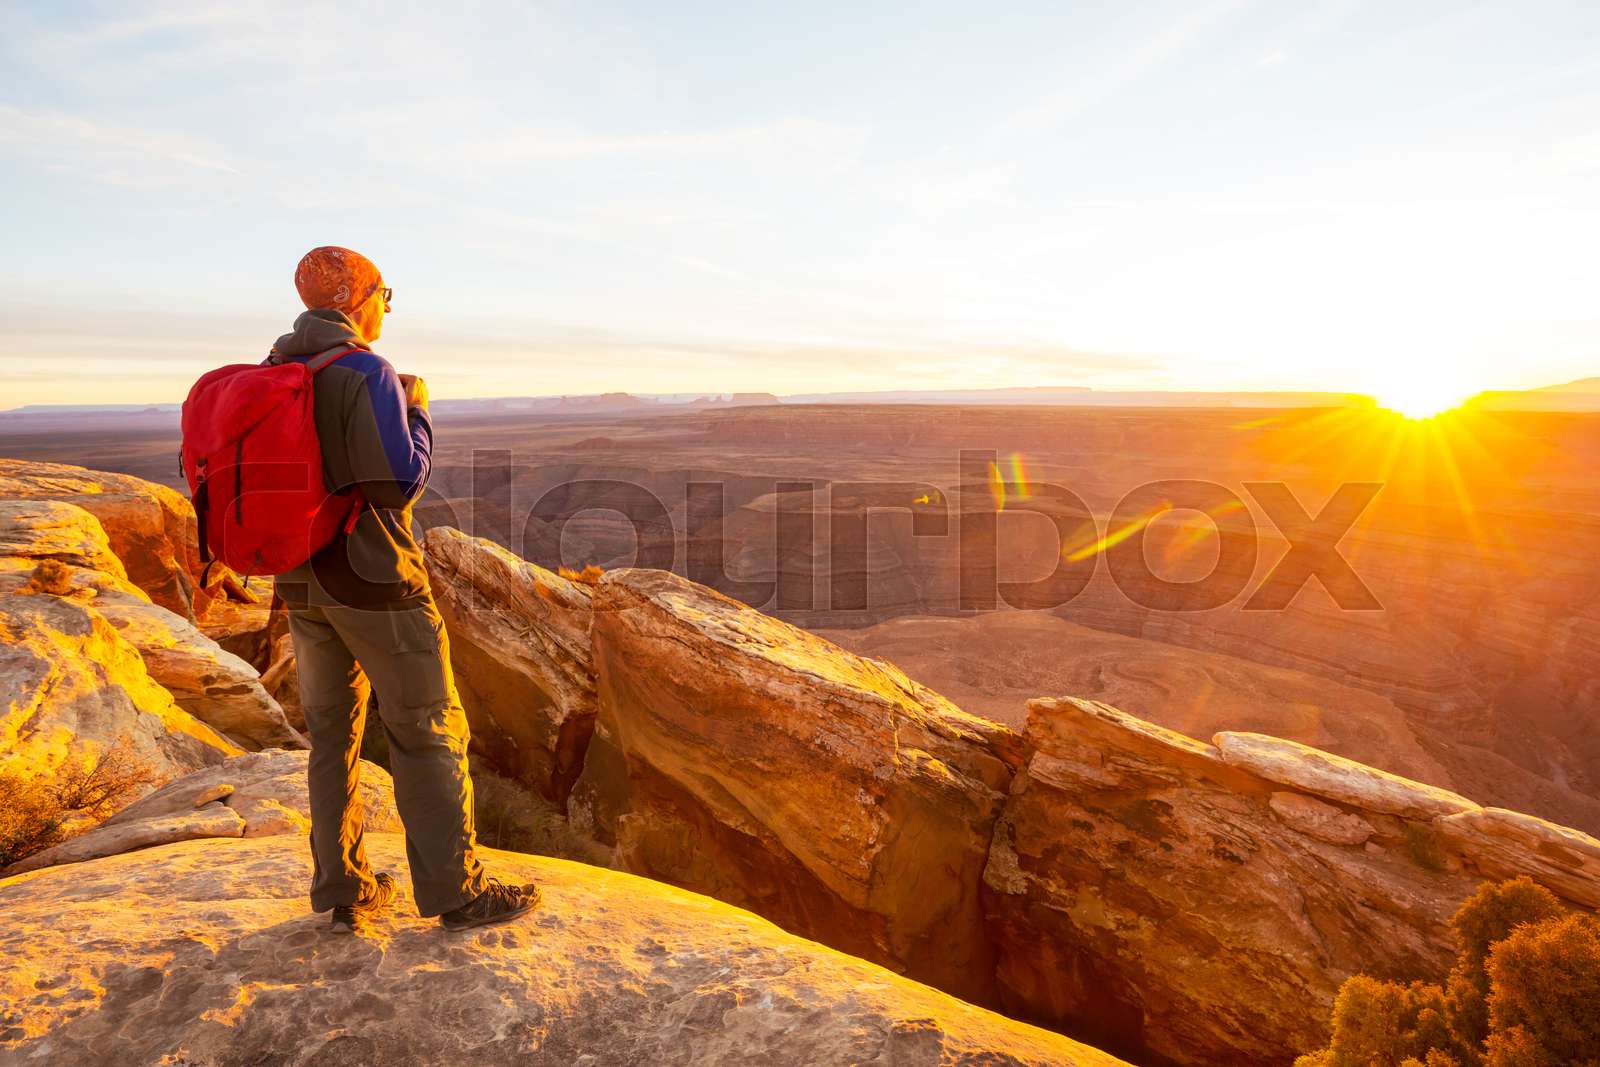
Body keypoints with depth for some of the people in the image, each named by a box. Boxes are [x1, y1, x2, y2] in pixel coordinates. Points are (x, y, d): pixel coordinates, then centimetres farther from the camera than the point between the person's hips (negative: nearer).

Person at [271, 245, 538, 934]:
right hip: (373, 579, -8)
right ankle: (455, 890, 11)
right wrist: (417, 410, -4)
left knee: (331, 734, 15)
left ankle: (344, 892, 24)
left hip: (301, 584, 8)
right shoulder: (367, 372, -15)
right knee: (427, 734, 2)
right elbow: (399, 482, -19)